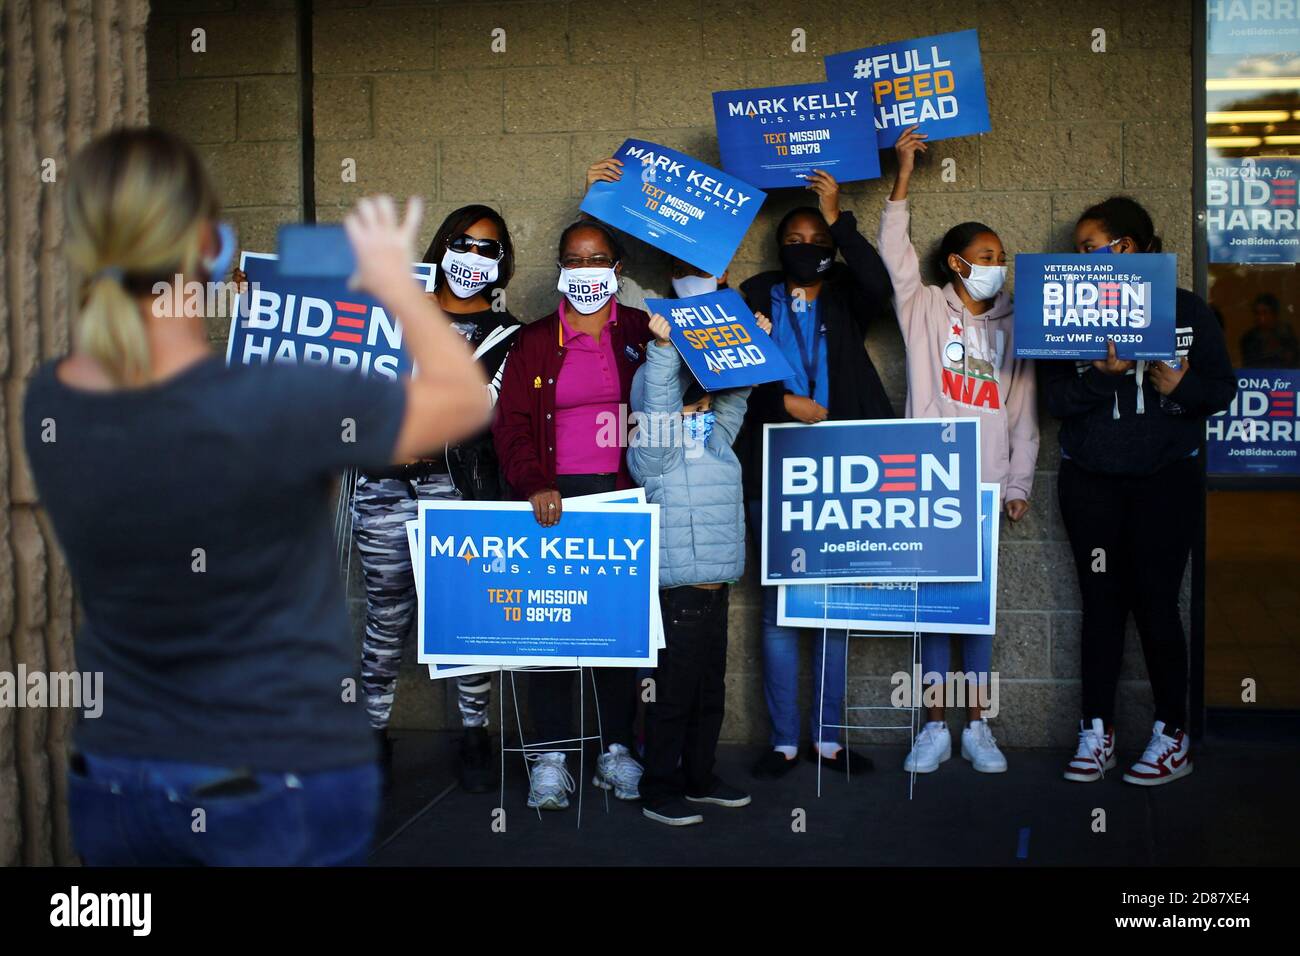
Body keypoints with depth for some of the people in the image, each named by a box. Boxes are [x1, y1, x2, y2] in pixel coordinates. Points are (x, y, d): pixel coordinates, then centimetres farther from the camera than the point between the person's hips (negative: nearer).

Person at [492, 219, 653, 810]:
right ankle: (551, 754, 2)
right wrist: (535, 485, -11)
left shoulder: (642, 333, 11)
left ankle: (617, 749, 10)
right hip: (555, 499, 0)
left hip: (623, 495, 0)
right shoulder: (535, 342, 11)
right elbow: (511, 424, 4)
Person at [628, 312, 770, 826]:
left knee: (711, 690, 16)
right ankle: (657, 790, 9)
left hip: (715, 588, 8)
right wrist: (662, 348, -31)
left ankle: (699, 778, 29)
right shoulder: (655, 449, -10)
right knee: (674, 692, -1)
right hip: (678, 591, -8)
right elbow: (658, 398, -25)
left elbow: (734, 394, 20)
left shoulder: (714, 439, 12)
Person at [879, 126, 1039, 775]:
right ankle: (935, 728, 8)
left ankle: (976, 727, 12)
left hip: (986, 485, 2)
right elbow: (896, 253, -7)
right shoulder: (925, 310, 7)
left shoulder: (1011, 327, 14)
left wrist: (1019, 485, 8)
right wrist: (904, 174, -12)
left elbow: (1024, 415, 13)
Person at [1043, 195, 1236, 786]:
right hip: (1090, 481, 2)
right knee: (1101, 603, 5)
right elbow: (1057, 398, -4)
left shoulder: (1186, 309, 1)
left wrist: (1176, 386, -19)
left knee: (1156, 603, -1)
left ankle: (1172, 736, 12)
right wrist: (1102, 376, -21)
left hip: (1166, 477, -2)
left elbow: (1222, 387, -1)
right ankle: (1096, 734, 13)